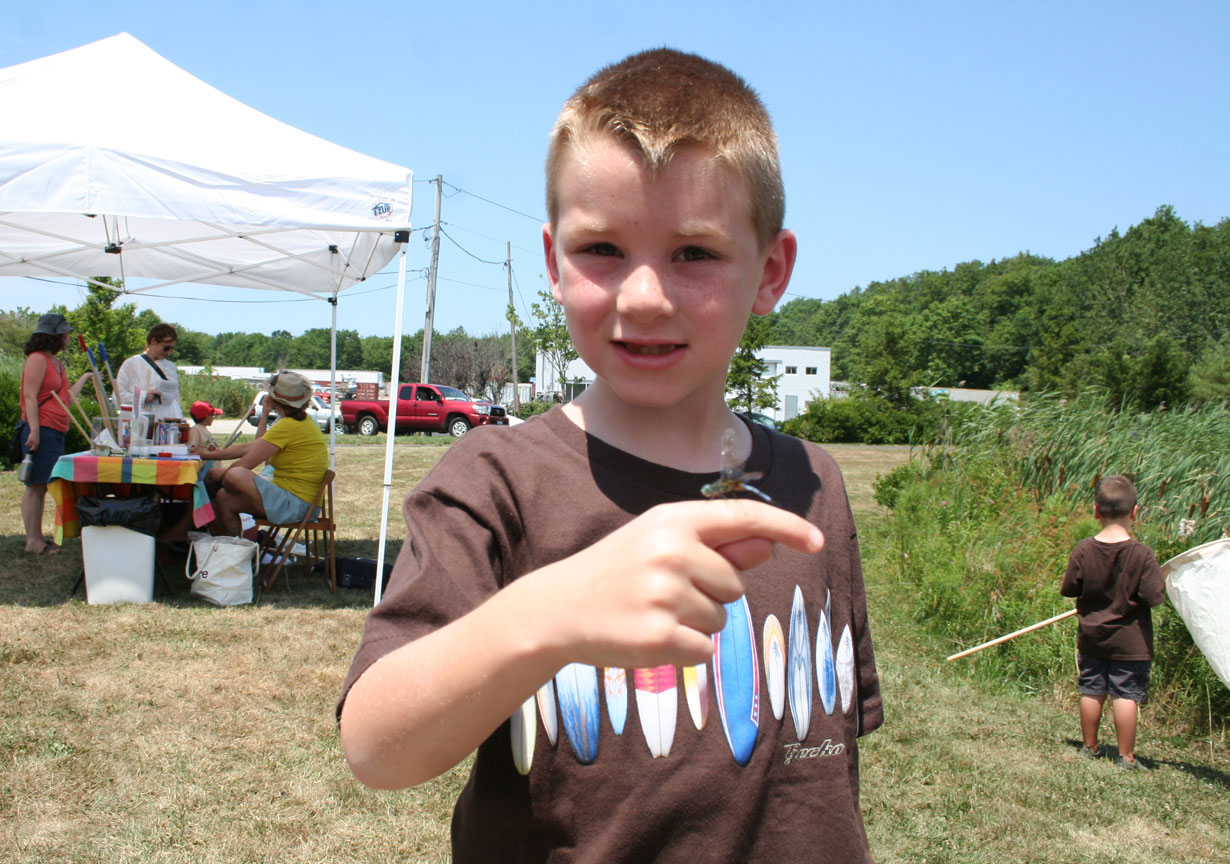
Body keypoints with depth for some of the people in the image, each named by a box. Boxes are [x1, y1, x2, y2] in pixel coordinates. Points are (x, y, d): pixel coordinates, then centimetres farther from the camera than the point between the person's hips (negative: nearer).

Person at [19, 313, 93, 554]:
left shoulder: (56, 363, 21)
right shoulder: (37, 359, -8)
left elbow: (66, 398, 21)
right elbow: (30, 397, -15)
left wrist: (84, 379, 26)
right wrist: (34, 430, -21)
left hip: (56, 433, 9)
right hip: (40, 431, -9)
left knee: (42, 487, 10)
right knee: (36, 486, -7)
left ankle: (37, 537, 14)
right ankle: (33, 540, -5)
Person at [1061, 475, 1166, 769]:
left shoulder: (1083, 550, -8)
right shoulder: (1142, 554, -16)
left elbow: (1068, 589, -1)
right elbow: (1154, 597, -16)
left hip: (1092, 637, 3)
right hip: (1131, 641, -3)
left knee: (1091, 691, 13)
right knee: (1126, 695, 2)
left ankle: (1090, 747, 25)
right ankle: (1126, 756, 6)